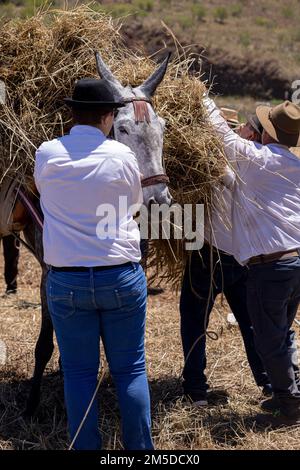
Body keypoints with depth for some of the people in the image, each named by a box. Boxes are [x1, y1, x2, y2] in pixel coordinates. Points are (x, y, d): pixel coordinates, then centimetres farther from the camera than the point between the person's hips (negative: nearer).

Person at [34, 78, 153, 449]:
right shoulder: (122, 156, -6)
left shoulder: (47, 155, -3)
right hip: (121, 278, -1)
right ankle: (139, 448, 16)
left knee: (79, 373, 9)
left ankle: (86, 449, 14)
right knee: (130, 370, 10)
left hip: (66, 280, 1)